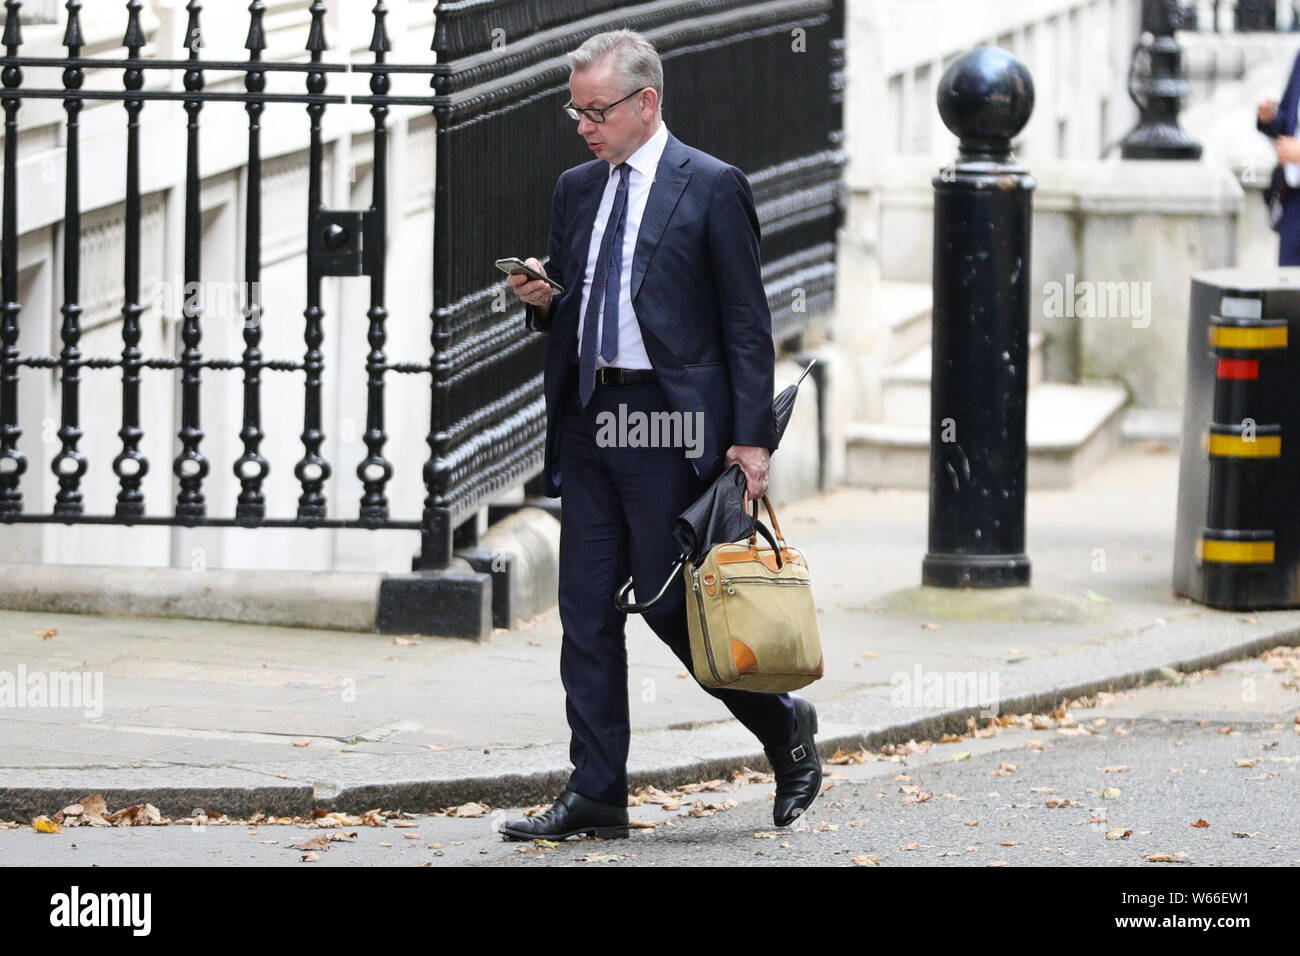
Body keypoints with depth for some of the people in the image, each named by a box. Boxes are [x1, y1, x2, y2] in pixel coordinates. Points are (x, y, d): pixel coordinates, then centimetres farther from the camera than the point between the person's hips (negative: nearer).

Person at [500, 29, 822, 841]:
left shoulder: (713, 188, -4)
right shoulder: (576, 190, 15)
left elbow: (748, 323, -6)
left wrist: (752, 439, -13)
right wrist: (545, 302, -1)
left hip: (669, 422, -6)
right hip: (589, 417, 7)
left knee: (669, 601, -6)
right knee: (587, 612, 3)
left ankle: (785, 726, 16)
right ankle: (596, 795, 6)